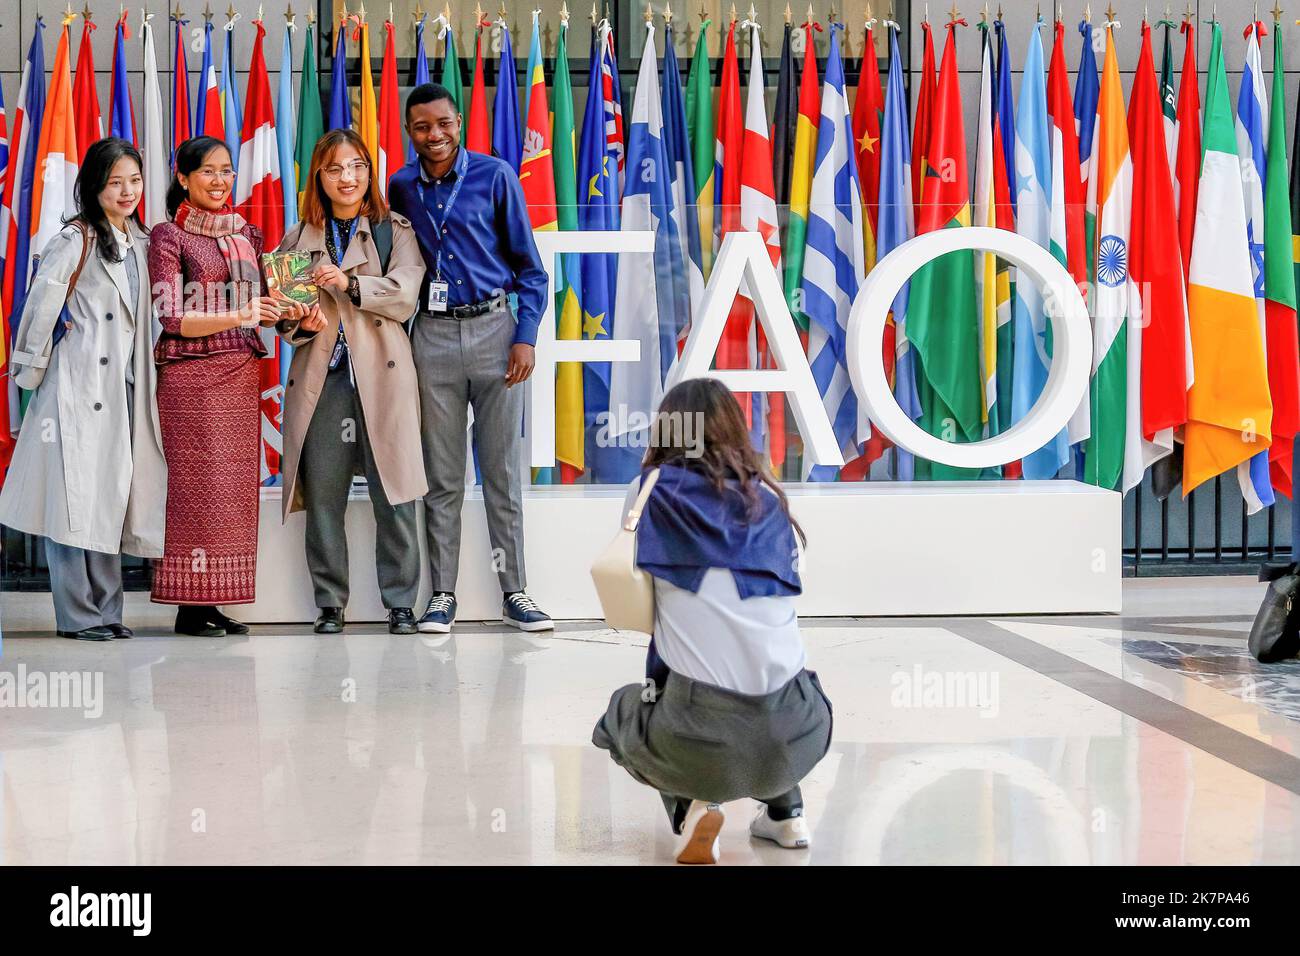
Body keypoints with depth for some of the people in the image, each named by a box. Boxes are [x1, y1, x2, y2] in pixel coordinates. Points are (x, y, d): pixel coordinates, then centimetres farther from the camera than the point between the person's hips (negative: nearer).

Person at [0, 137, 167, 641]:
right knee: (76, 495, -4)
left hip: (126, 386, 7)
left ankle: (105, 610, 14)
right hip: (79, 386, -7)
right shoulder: (74, 240, -6)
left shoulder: (141, 242, 15)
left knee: (113, 495, 8)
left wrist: (148, 373, 15)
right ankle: (78, 614, 1)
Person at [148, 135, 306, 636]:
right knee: (196, 486, -6)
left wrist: (287, 311, -1)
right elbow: (173, 318, -9)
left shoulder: (248, 233, 15)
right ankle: (189, 608, -1)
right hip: (191, 375, -6)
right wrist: (235, 316, -21)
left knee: (235, 489, 4)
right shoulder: (168, 236, -2)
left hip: (242, 374, 6)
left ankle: (213, 604, 9)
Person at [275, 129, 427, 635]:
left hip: (381, 374, -2)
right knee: (322, 495, 0)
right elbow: (281, 314, 15)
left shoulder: (395, 231, 10)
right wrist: (300, 324, -6)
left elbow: (404, 296, -4)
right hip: (321, 377, 2)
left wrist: (352, 283, -16)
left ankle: (400, 602, 6)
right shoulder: (298, 239, 15)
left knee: (394, 494, -3)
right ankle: (330, 603, 11)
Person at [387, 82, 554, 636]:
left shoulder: (495, 176, -1)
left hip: (493, 328, -2)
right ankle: (442, 594, 12)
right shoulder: (401, 188, 7)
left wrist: (525, 337, -7)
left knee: (503, 471, 3)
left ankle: (514, 593, 10)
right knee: (442, 476, 5)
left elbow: (528, 265, 2)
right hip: (432, 336, 2)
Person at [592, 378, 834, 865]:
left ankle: (691, 807, 7)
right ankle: (786, 811, 23)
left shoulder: (651, 492, 6)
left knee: (621, 710, 31)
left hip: (702, 737, -4)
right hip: (795, 733, 4)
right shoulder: (769, 499, 14)